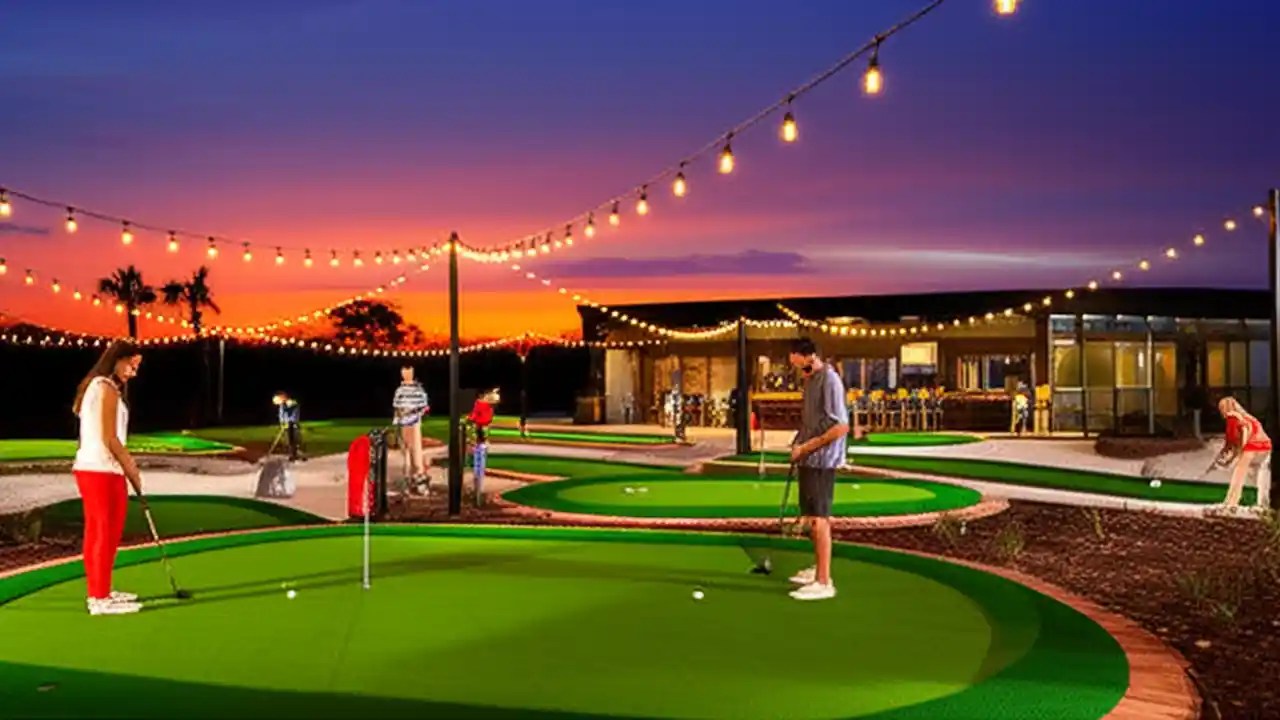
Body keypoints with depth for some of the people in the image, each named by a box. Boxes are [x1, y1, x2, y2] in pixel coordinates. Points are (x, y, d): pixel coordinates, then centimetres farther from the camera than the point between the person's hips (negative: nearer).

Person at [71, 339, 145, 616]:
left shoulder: (93, 386, 17)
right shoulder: (107, 388, -13)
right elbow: (109, 438, -17)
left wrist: (126, 463, 11)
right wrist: (131, 468, -8)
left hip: (89, 467, 10)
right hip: (101, 470, -10)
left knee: (97, 532, 14)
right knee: (105, 533, -5)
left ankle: (98, 592, 21)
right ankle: (101, 598, -1)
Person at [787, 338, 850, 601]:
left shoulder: (829, 380, -17)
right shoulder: (810, 379, 10)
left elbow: (841, 427, -22)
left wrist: (806, 447, -18)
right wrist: (799, 444, 6)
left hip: (822, 459, -9)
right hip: (808, 458, 9)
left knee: (819, 518, -6)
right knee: (810, 516, 18)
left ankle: (823, 582, 0)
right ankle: (818, 569, 31)